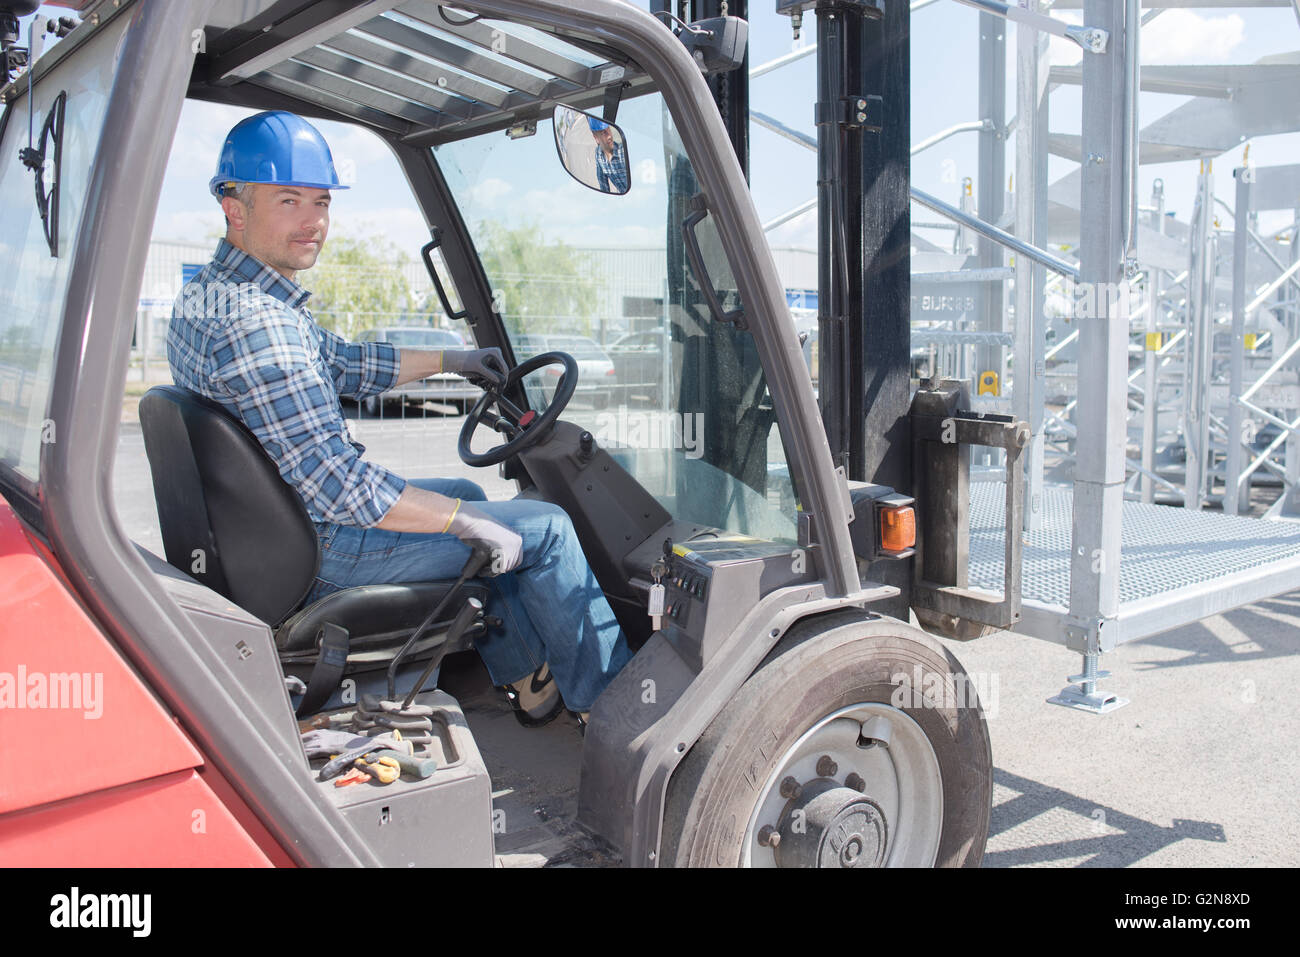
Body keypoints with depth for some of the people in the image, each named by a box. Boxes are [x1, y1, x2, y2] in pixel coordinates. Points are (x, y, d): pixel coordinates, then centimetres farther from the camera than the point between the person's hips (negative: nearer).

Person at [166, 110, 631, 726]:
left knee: (466, 495, 27)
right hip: (322, 551, -10)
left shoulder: (209, 289, 5)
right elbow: (338, 486, -31)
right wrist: (468, 522, -21)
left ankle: (527, 679, 31)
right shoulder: (258, 325, -29)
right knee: (544, 527, -3)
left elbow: (339, 364, 17)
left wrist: (451, 361, 21)